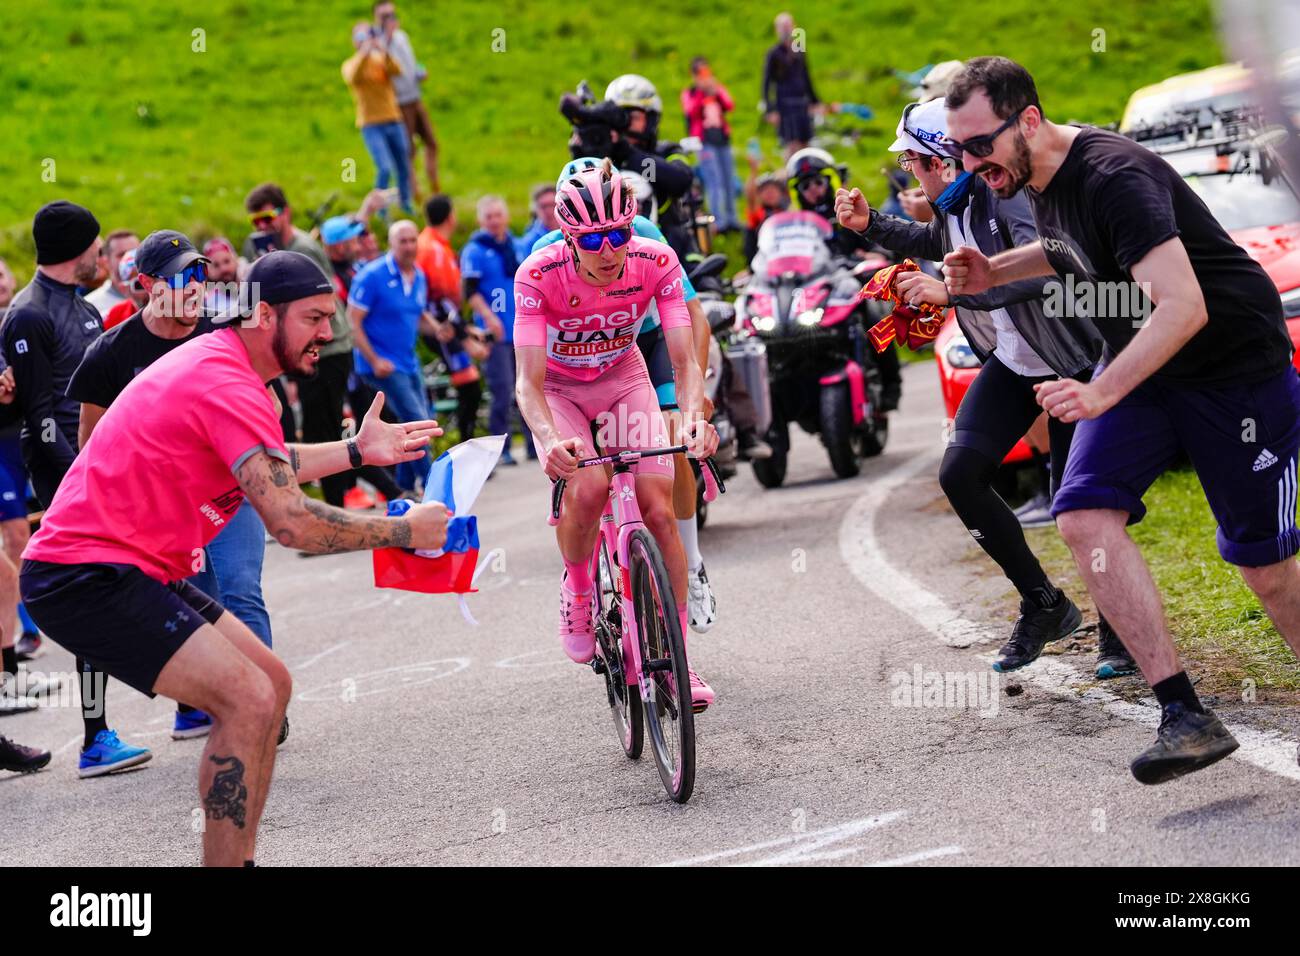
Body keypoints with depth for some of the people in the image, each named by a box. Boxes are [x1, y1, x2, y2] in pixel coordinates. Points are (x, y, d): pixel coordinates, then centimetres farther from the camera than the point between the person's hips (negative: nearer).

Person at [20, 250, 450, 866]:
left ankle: (236, 860, 15)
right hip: (86, 576, -11)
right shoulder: (228, 387, -20)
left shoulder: (212, 360, 13)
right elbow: (289, 521, -26)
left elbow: (266, 470, 29)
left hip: (138, 571, 11)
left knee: (270, 685, 12)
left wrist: (356, 451, 24)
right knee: (248, 700, -19)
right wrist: (404, 532, -16)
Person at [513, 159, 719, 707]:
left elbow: (684, 359, -26)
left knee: (659, 509, -11)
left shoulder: (656, 263, -26)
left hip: (623, 378, 2)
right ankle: (576, 589, 1)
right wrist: (549, 440, -54)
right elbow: (529, 382, -34)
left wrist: (693, 416, -47)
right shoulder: (538, 276, -31)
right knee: (587, 488, -30)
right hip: (559, 388, -2)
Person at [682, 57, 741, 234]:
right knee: (714, 182, -13)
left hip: (722, 139, 4)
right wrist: (702, 92, -18)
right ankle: (719, 221, -15)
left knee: (729, 181, 7)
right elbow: (690, 112, -13)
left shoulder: (718, 89, 15)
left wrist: (716, 92, -15)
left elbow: (729, 106, -2)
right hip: (704, 141, -4)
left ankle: (731, 218, 17)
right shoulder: (689, 93, 6)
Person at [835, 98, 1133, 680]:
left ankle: (1119, 636, 12)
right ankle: (1042, 603, 10)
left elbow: (1042, 268, -41)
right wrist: (870, 225, 10)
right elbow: (931, 243, 25)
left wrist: (950, 292, -41)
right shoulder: (952, 203, 1)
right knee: (959, 474, -4)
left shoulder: (1009, 194, -25)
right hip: (1010, 363, 8)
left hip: (1071, 364, -8)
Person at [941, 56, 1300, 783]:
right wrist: (994, 272, 8)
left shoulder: (1112, 176, -27)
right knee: (1084, 515, -16)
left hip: (1234, 362, -7)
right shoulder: (1038, 179, 0)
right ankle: (1186, 717, -16)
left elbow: (1184, 307, -35)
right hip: (1142, 361, 8)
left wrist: (1101, 393, -43)